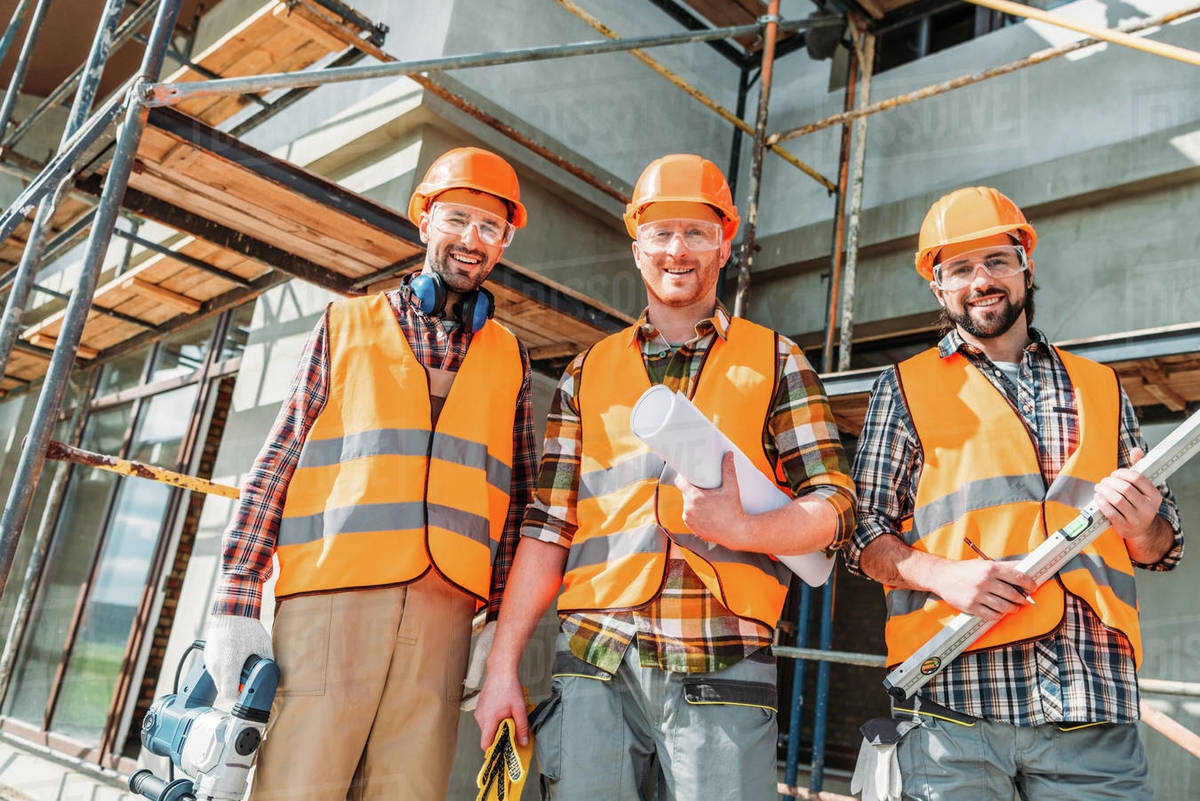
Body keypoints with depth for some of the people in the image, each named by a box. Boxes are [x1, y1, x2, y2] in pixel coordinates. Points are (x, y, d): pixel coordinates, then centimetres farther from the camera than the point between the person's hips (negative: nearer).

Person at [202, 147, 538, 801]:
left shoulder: (509, 359, 17)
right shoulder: (347, 323, 13)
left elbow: (516, 499, 15)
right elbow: (277, 464, 7)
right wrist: (235, 602, -2)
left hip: (443, 609, 2)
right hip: (329, 594, -1)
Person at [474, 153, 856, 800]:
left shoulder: (775, 361, 10)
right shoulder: (588, 372, 14)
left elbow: (834, 505, 4)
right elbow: (547, 528, 10)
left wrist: (741, 528, -16)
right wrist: (502, 667, 4)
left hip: (722, 672, -1)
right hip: (595, 667, 2)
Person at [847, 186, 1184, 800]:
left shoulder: (1100, 388, 18)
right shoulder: (905, 387, 9)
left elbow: (1161, 550, 19)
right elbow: (863, 532, 4)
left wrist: (1141, 525, -4)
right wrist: (939, 572, -15)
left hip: (1097, 707, 3)